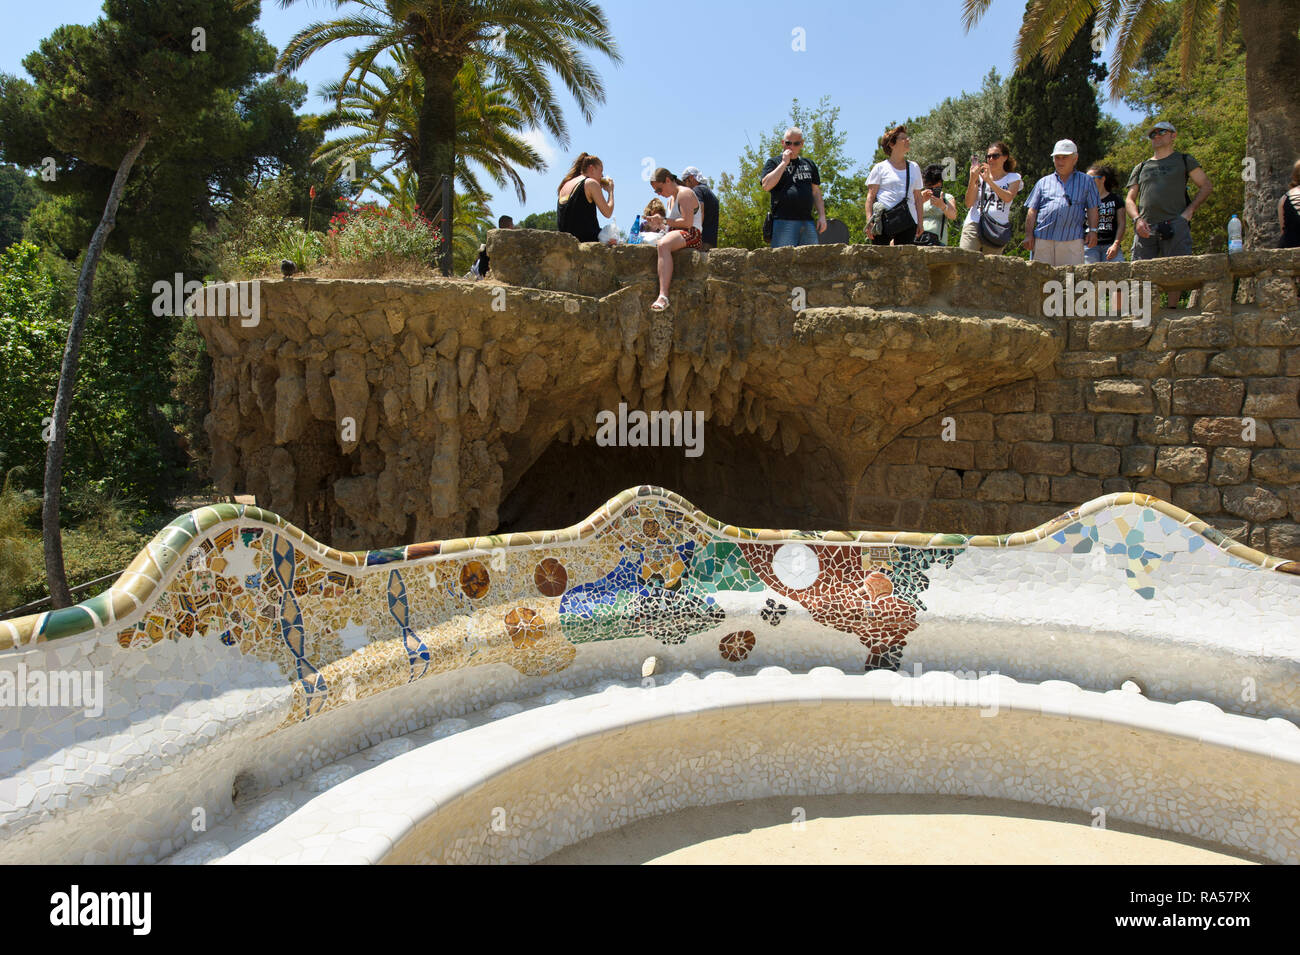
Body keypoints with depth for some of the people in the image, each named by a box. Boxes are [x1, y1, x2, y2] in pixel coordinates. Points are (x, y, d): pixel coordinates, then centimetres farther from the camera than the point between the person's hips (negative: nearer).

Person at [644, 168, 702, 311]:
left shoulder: (684, 193, -4)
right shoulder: (671, 199, 26)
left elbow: (687, 222, -15)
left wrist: (664, 220, -10)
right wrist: (659, 224, 8)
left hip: (691, 235, -10)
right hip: (677, 235, 10)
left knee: (663, 245, -38)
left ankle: (663, 295, -53)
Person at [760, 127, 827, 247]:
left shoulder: (809, 164, 21)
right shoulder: (773, 163, 8)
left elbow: (816, 192, 22)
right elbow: (766, 186, -10)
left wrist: (822, 216, 10)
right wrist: (784, 163, -7)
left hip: (808, 222, 5)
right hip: (783, 222, -5)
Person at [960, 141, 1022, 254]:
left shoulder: (1013, 178, 13)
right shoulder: (980, 177, 14)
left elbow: (1008, 197, -8)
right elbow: (969, 204, 4)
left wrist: (989, 180, -15)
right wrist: (972, 180, -8)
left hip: (997, 229, 0)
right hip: (974, 225, 0)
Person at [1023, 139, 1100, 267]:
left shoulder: (1086, 181, 18)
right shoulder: (1044, 182, 19)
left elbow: (1092, 208, 14)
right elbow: (1032, 210, 14)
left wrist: (1093, 230, 1)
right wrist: (1028, 234, 4)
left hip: (1072, 240, -1)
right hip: (1043, 239, 1)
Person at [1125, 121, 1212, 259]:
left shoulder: (1184, 160, 20)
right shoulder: (1141, 167, 25)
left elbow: (1207, 187, 15)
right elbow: (1129, 200, 18)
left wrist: (1189, 211, 0)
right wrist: (1138, 219, -3)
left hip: (1175, 226, -2)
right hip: (1145, 229, 2)